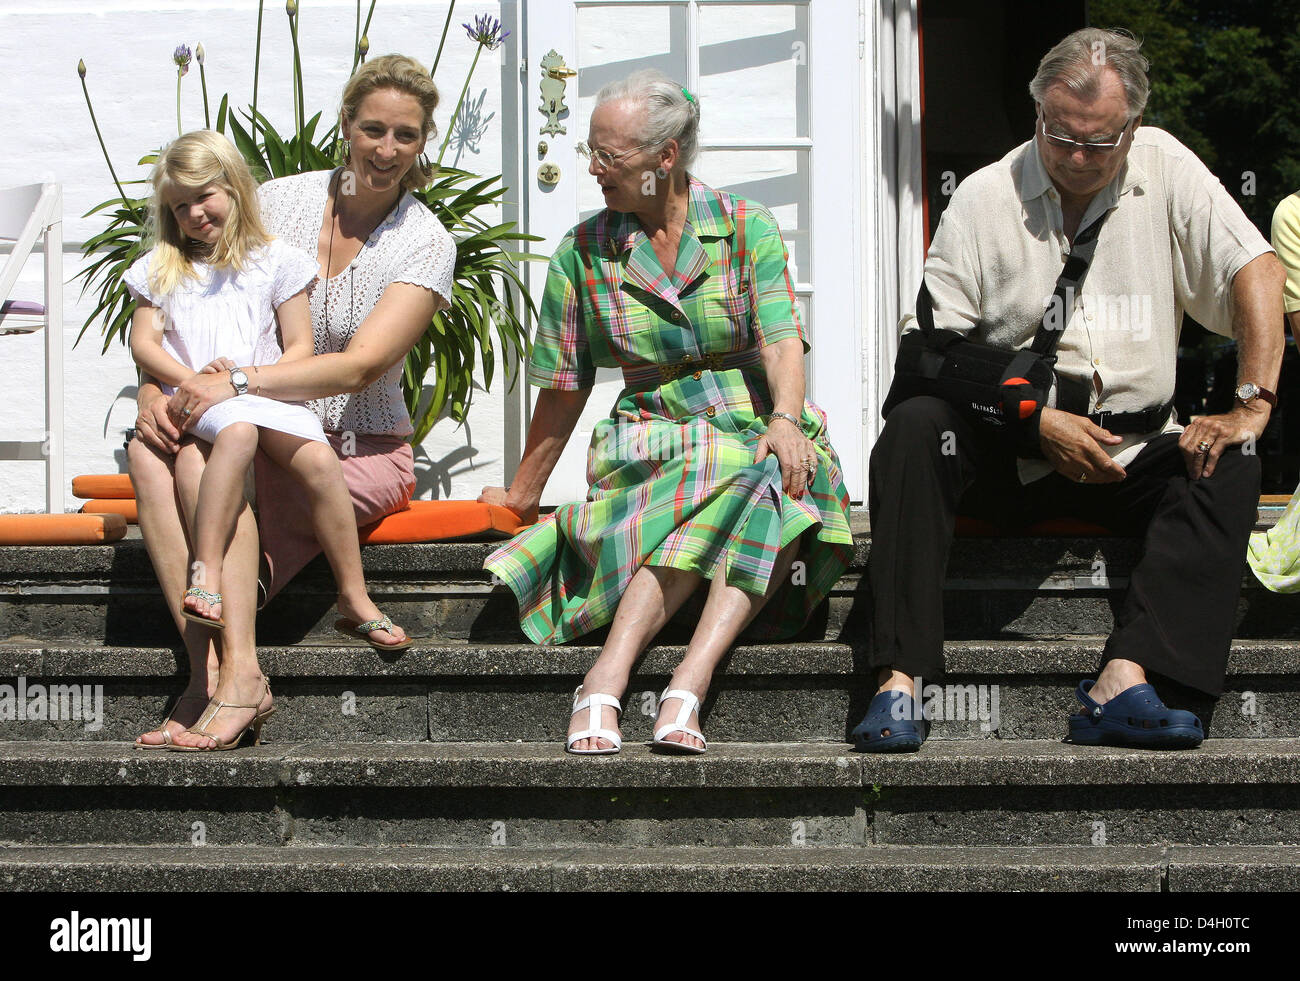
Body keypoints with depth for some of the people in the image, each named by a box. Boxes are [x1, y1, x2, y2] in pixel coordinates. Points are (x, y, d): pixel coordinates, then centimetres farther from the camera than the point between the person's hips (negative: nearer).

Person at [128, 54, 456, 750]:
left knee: (207, 458, -32)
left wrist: (237, 381, -29)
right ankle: (206, 667, -37)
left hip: (361, 451, -4)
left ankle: (239, 673, -38)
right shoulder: (281, 203, 6)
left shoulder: (424, 243, -4)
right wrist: (154, 389, -14)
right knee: (150, 451, -28)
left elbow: (359, 366, -17)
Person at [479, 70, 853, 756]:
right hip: (654, 445, 0)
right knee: (716, 498, -37)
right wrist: (521, 495, 17)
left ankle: (687, 685, -50)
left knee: (780, 487, -37)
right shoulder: (583, 253, 7)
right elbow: (563, 389, 13)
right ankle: (604, 688, -51)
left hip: (755, 436, 0)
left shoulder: (746, 227, 3)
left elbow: (781, 338, -11)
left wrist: (785, 419, -30)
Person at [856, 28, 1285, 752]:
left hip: (1133, 447, 1)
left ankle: (1123, 684, -41)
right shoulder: (985, 197, 0)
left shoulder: (1165, 169, 4)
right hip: (1006, 455, -1)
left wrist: (1251, 407, -16)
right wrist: (1039, 423, -15)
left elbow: (1257, 271, -2)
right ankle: (900, 681, -38)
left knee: (1231, 467, -27)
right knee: (915, 427, -30)